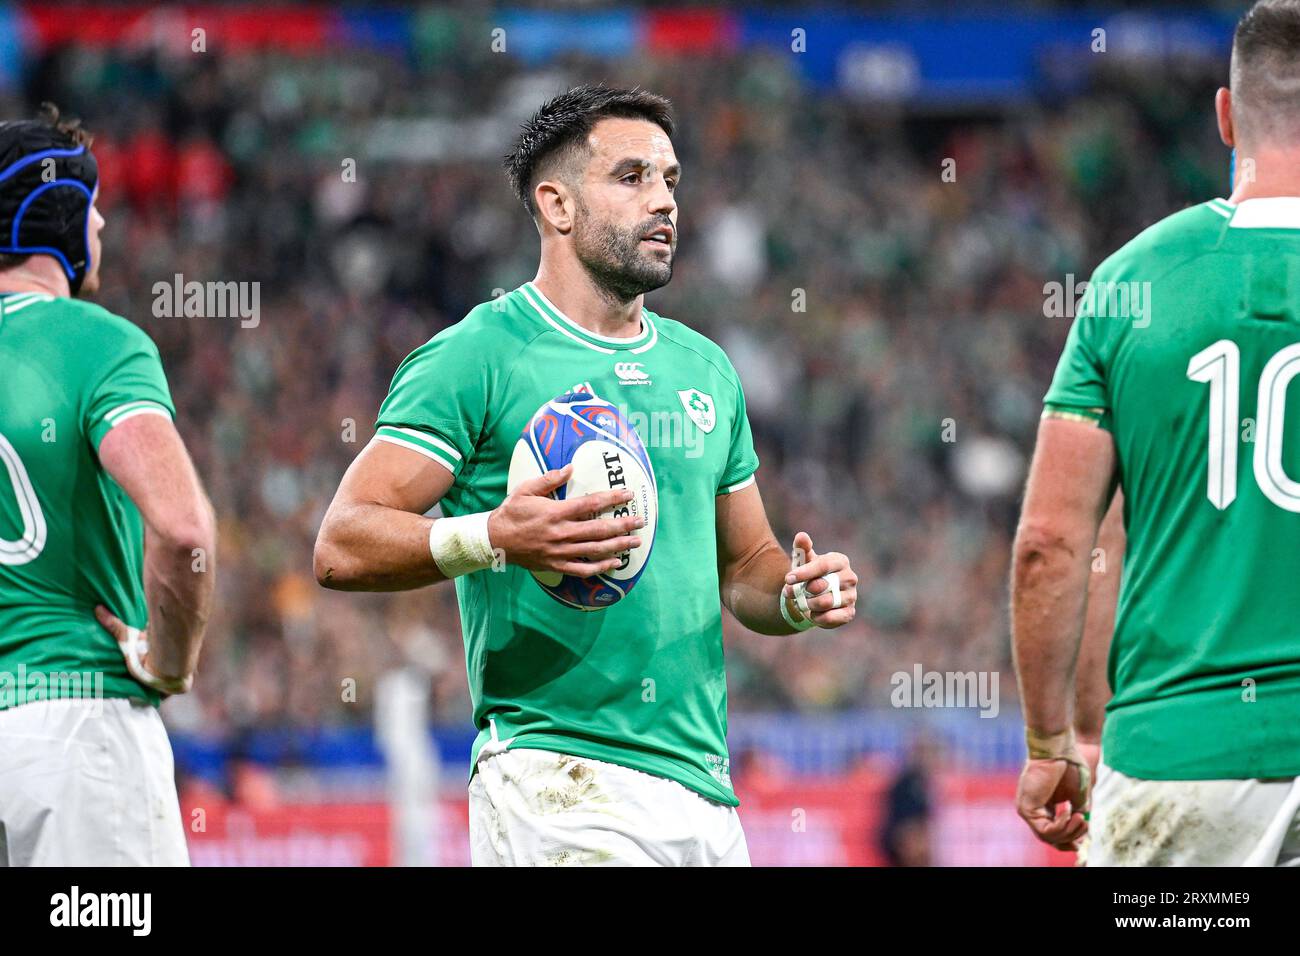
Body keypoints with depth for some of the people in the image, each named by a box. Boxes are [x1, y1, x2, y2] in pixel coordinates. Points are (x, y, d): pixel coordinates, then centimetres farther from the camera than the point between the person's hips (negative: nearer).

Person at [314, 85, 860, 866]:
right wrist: (493, 537, -27)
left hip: (705, 792, 7)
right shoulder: (477, 357, -4)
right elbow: (343, 546, -11)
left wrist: (797, 598, 3)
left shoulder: (705, 369, 18)